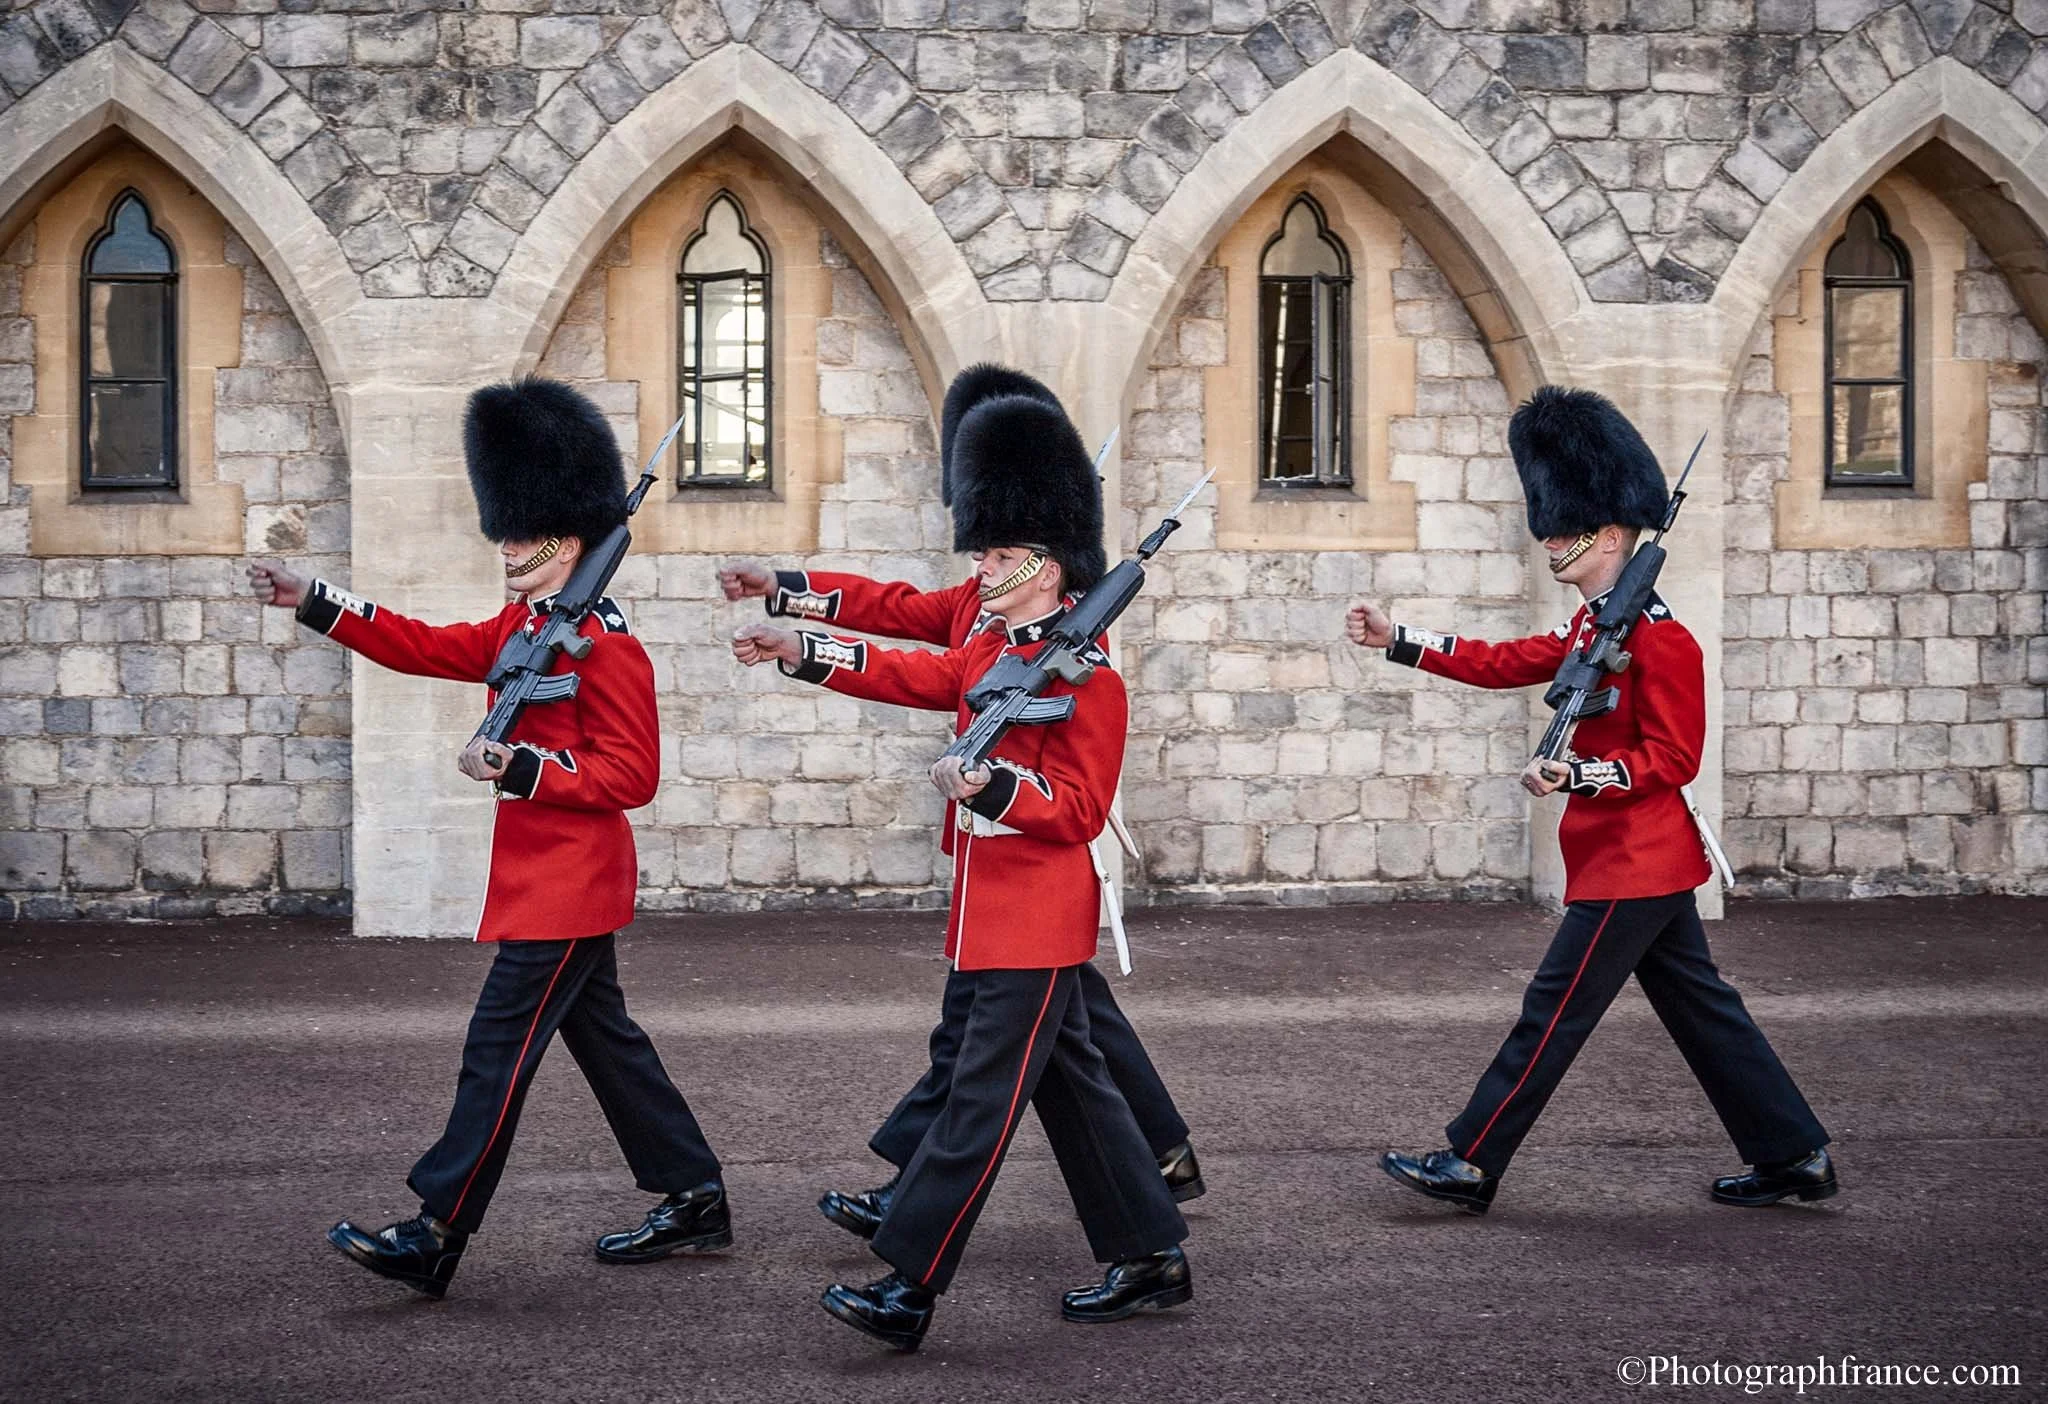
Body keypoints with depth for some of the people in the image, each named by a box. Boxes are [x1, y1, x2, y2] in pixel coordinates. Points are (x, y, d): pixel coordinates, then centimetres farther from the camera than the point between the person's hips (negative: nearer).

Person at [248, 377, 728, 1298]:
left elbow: (630, 776, -20)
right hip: (549, 882, 10)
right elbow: (428, 647, 15)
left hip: (566, 886, -10)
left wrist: (520, 765, -27)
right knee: (603, 1038, 15)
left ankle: (433, 1239, -3)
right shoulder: (522, 628, 12)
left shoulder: (604, 646, -18)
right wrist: (313, 602, 10)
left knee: (499, 1048, -7)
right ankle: (694, 1202, 23)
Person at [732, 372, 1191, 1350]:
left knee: (981, 1101, -6)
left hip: (1032, 924, -9)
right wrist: (798, 652, 12)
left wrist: (990, 783, -33)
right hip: (998, 916, 9)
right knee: (1071, 1086, 15)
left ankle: (908, 1288, -3)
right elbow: (914, 675, 18)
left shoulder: (1086, 675, -16)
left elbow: (1080, 810, -19)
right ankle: (1151, 1260, 24)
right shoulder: (992, 650, 11)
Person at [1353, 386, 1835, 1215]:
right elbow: (1505, 663, 16)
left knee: (1553, 1012, -3)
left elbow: (1673, 759, -19)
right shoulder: (1592, 625, 12)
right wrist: (1397, 641, 12)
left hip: (1630, 865, -10)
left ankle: (1469, 1165, 3)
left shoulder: (1658, 637, -18)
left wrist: (1576, 777, -28)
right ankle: (1794, 1155, 18)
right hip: (1648, 863, 10)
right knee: (1700, 1008, 13)